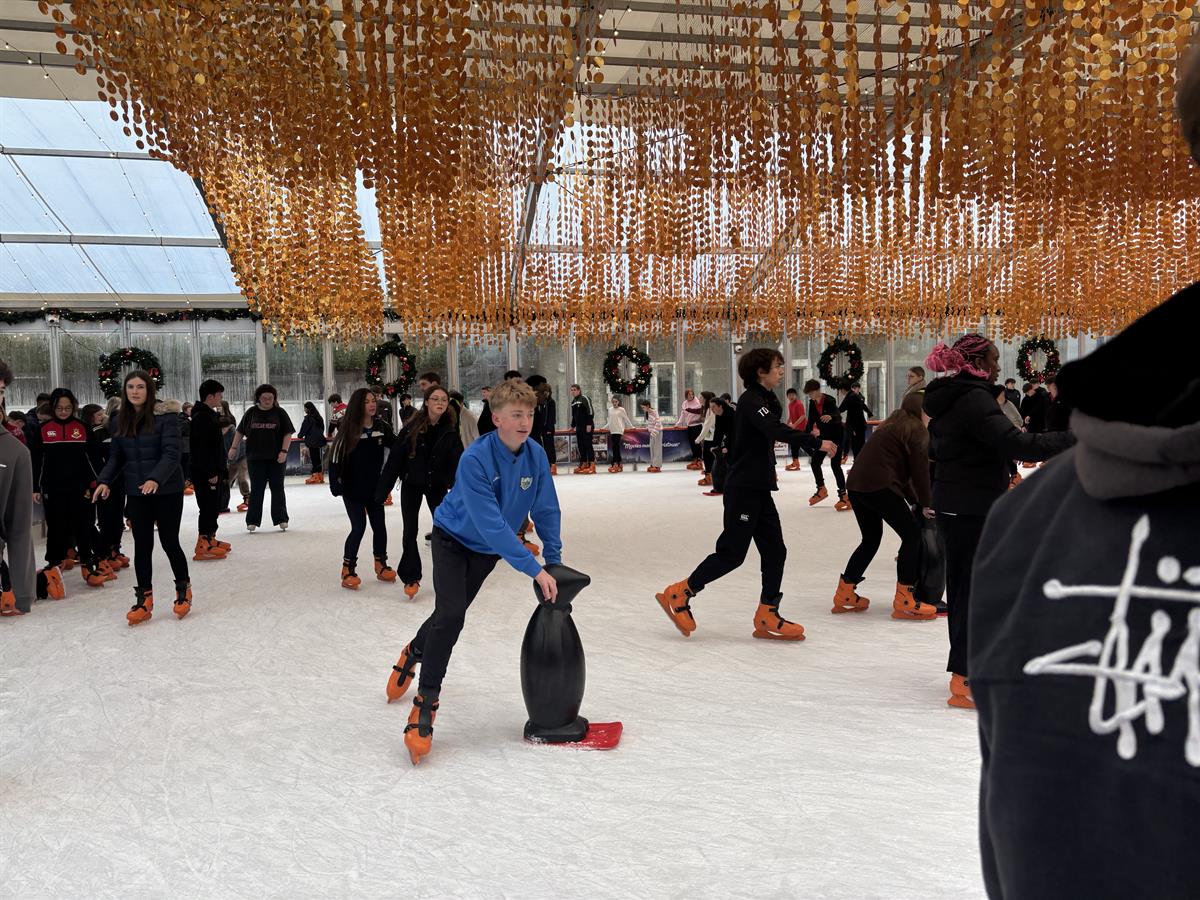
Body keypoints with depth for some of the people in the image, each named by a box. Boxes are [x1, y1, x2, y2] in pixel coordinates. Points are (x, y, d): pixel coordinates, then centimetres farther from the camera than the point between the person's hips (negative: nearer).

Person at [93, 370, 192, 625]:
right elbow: (116, 457, 10)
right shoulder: (121, 420, 6)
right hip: (136, 493, 5)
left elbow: (171, 453, -19)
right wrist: (105, 481, -6)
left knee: (169, 542, 4)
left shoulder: (165, 417, -11)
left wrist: (155, 478, -33)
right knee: (142, 546, 8)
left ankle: (184, 590, 26)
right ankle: (144, 600, 17)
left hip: (167, 490, -4)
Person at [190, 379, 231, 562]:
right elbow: (201, 448, -23)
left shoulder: (210, 415, 16)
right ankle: (203, 546, -4)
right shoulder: (202, 417, -16)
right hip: (205, 472, -10)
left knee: (213, 506, 17)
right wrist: (211, 472, -24)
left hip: (213, 470, 10)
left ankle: (210, 539, 28)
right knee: (208, 507, -7)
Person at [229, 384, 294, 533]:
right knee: (256, 489, 3)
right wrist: (234, 447, 9)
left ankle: (281, 519, 12)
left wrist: (284, 451, -11)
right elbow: (240, 431, 13)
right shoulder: (251, 412, 5)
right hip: (255, 458, 1)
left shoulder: (279, 412, 0)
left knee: (277, 488, 5)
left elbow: (288, 433, -2)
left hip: (276, 458, -1)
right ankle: (252, 521, 7)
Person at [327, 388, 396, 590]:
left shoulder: (382, 427, 0)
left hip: (374, 487, 4)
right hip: (352, 488, -4)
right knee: (359, 527, -8)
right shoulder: (348, 429, -12)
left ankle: (381, 565, 25)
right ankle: (348, 569, 4)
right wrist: (335, 484, -15)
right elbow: (336, 457, -11)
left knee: (379, 525, 9)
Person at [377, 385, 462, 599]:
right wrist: (383, 488, -9)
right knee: (410, 532, 4)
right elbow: (395, 458, -9)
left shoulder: (450, 430, -7)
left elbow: (457, 461, -9)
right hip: (411, 485, 0)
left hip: (437, 485, 1)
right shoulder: (412, 427, -11)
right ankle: (411, 578, 15)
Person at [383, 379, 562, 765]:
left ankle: (415, 652, 51)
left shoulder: (535, 454, -18)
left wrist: (554, 560, -8)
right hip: (453, 540, -5)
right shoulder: (475, 459, -34)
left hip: (489, 550, 5)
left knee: (451, 613, 19)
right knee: (450, 615, -21)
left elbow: (546, 509, -6)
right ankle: (424, 706, -8)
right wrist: (533, 568, -39)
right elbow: (491, 524, -38)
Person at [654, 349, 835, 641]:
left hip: (758, 489, 9)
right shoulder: (751, 400, -15)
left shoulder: (765, 400, 16)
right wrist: (816, 443, -34)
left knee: (775, 551, 6)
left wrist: (769, 471, 15)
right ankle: (678, 594, 8)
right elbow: (776, 430, -29)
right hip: (743, 489, -9)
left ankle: (767, 617, 11)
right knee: (731, 553, -5)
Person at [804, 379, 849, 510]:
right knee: (815, 462, 10)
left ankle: (844, 496, -14)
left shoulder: (829, 400, -22)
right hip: (824, 436, 8)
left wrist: (831, 416, -59)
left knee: (835, 465, -15)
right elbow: (811, 419, 6)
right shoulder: (812, 403, -1)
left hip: (836, 435, -8)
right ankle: (821, 490, 30)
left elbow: (838, 416, -36)